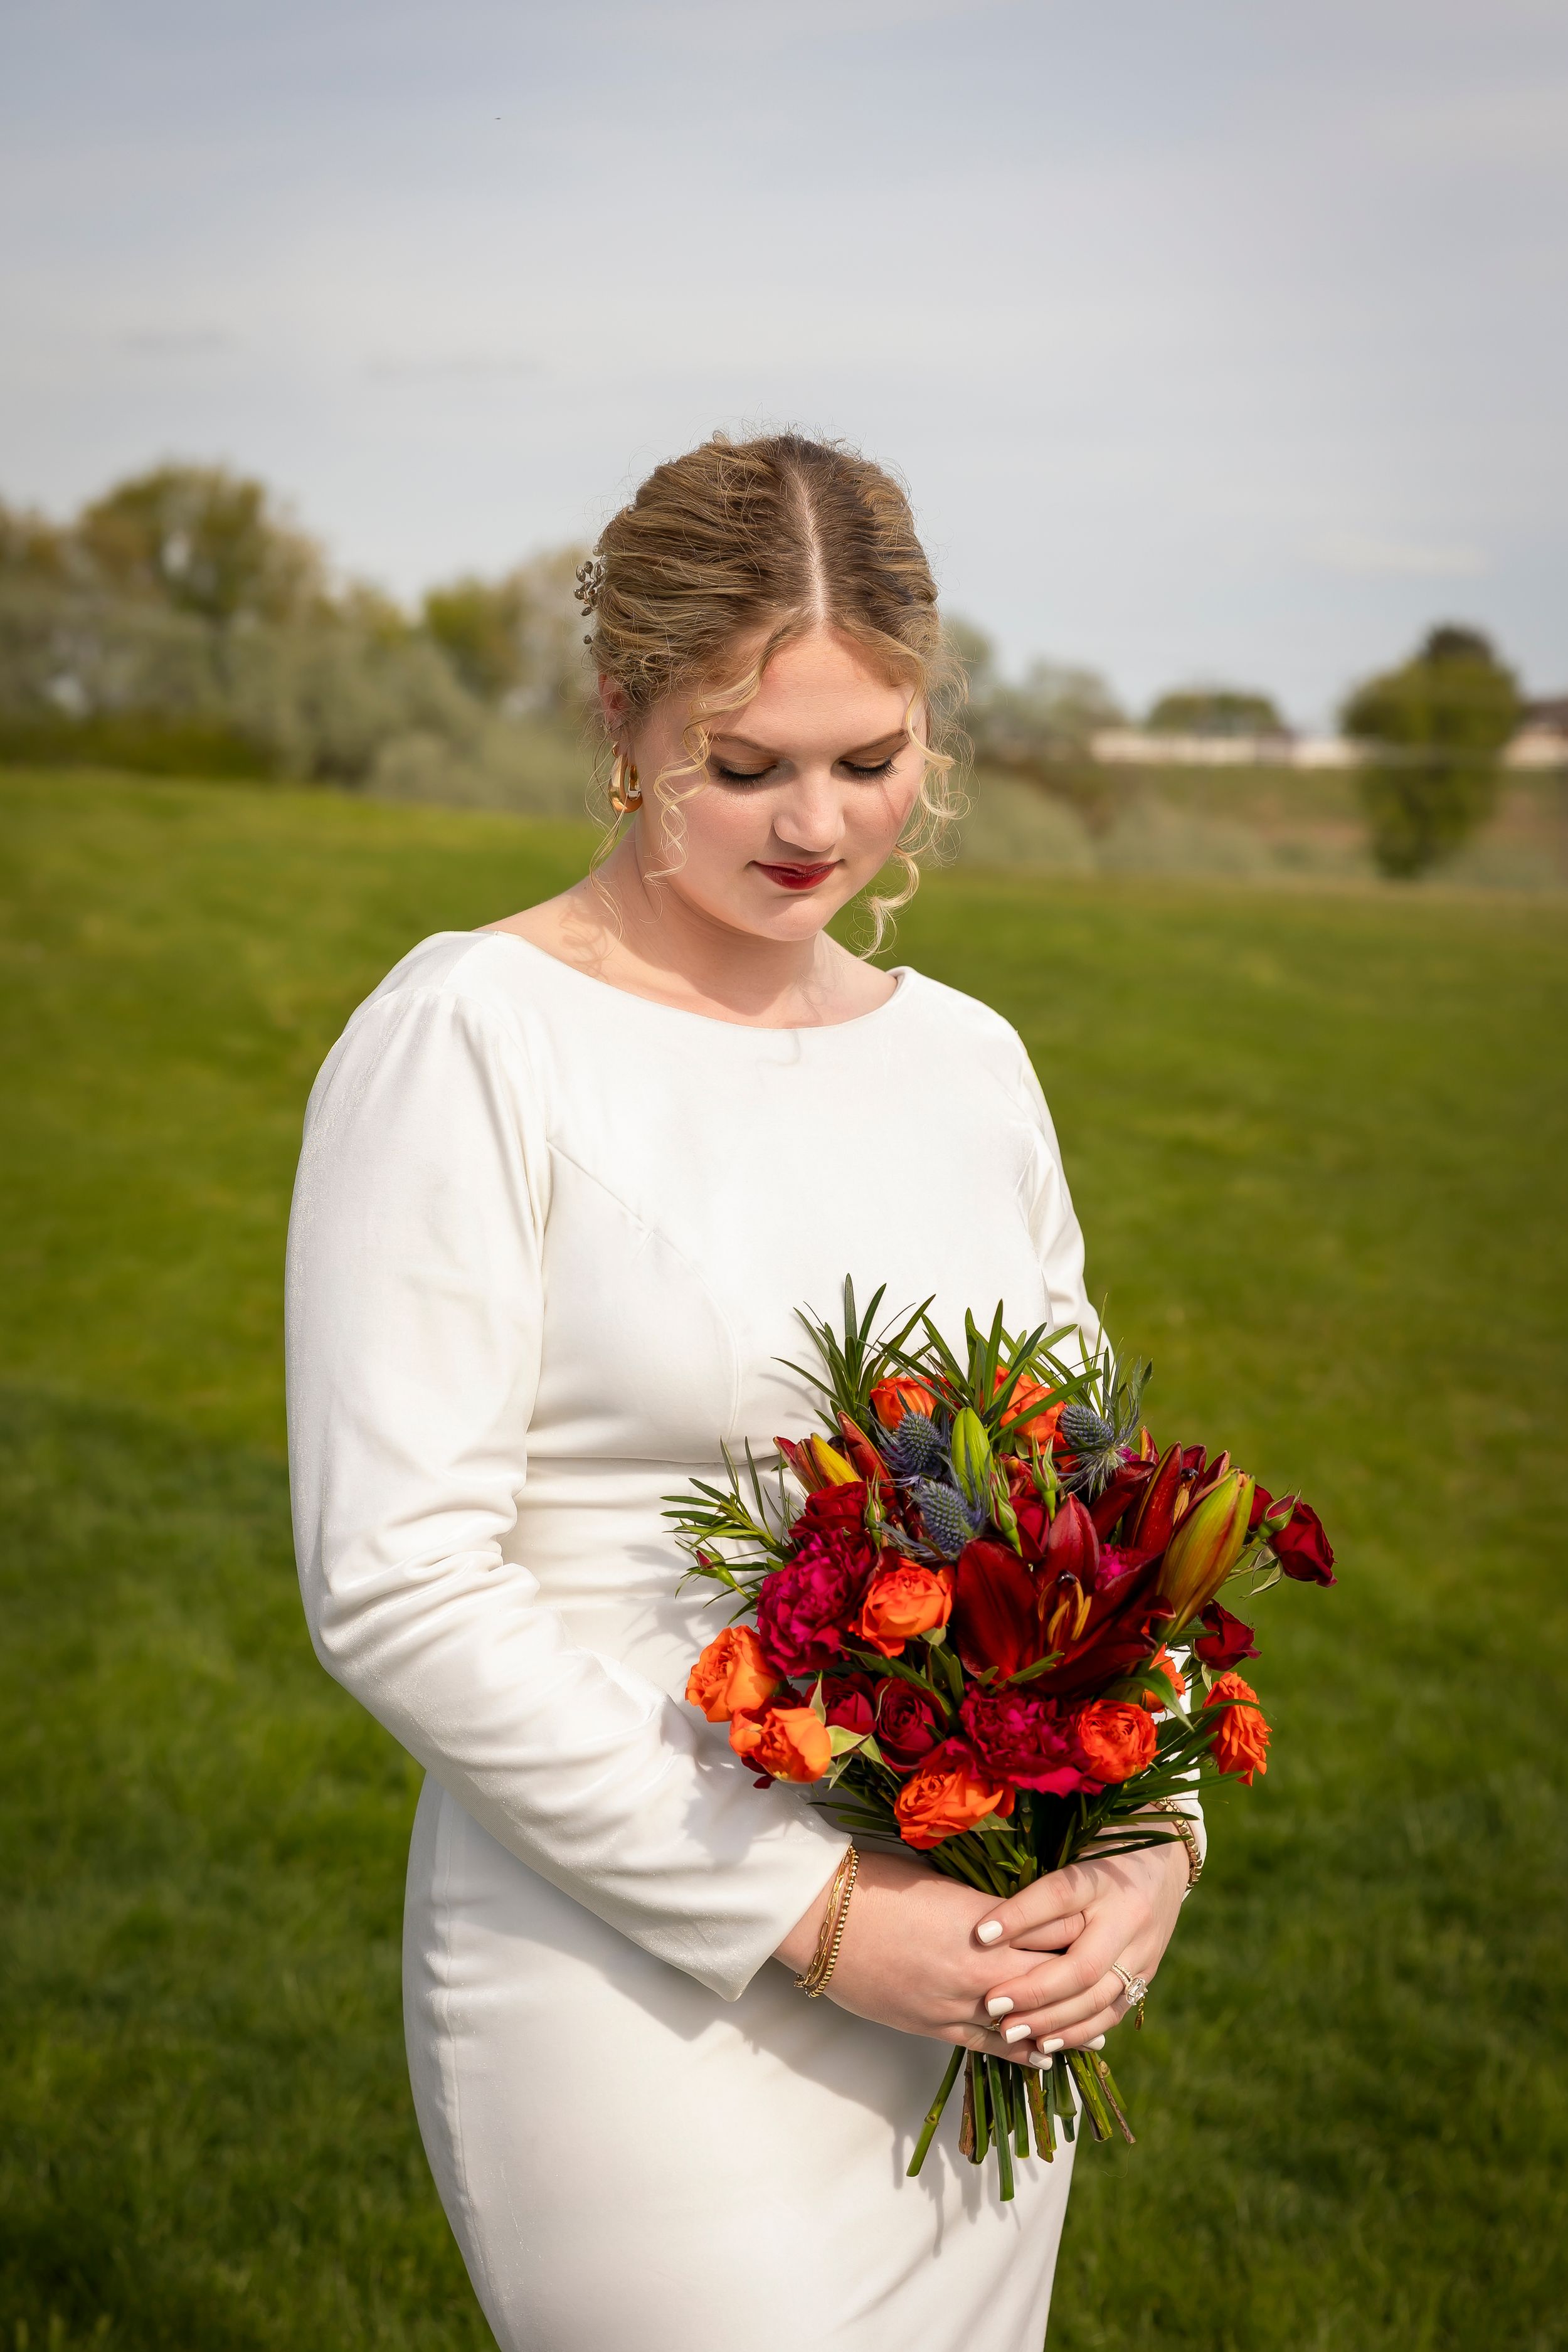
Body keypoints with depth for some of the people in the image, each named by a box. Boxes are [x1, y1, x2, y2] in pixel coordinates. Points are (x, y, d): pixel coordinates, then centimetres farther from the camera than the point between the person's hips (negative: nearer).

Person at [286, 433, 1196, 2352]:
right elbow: (395, 1583, -15)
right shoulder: (466, 1042, -10)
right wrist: (810, 1910, -15)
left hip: (974, 1993, 6)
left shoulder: (968, 1061, 8)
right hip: (643, 1990, -5)